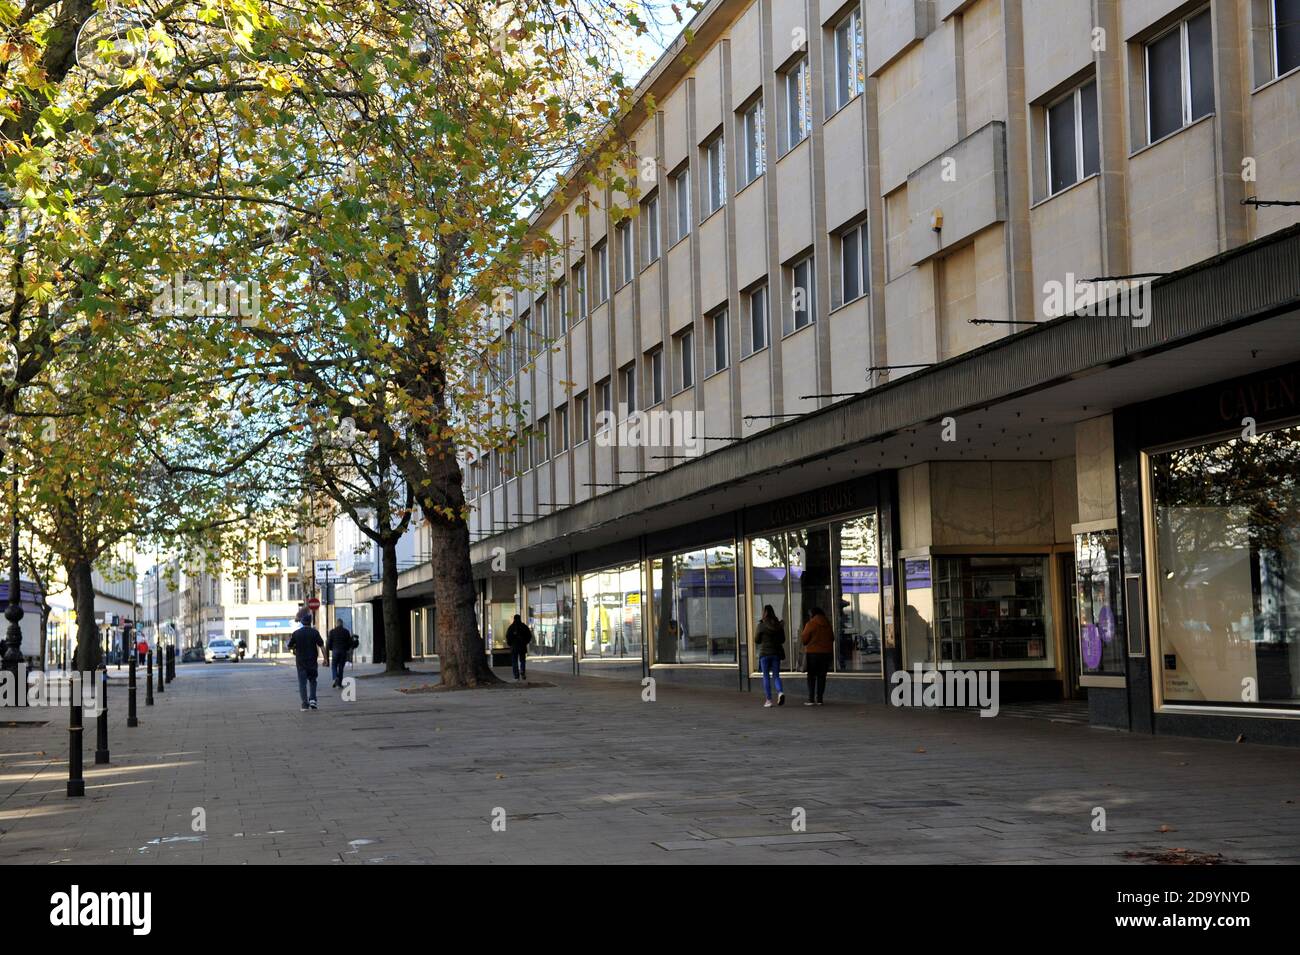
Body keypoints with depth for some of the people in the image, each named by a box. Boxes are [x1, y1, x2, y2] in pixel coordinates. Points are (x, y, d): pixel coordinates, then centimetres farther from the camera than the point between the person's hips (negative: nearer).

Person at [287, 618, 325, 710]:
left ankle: (305, 704, -4)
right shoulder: (315, 632, -4)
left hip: (300, 661, 0)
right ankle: (312, 699, 2)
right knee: (312, 680, 18)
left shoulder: (296, 633, -1)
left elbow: (289, 647, 5)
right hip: (312, 661, 0)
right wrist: (325, 659, -4)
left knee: (302, 682, 3)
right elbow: (321, 646, -9)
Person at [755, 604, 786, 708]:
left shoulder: (761, 625, -10)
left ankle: (768, 700, 4)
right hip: (776, 653, 3)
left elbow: (756, 640, -5)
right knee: (776, 675, 9)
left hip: (764, 653, -3)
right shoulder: (779, 624, 1)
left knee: (766, 677, 6)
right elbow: (783, 639, 7)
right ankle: (780, 692, -17)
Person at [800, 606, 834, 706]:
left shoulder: (811, 624, -8)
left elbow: (803, 640, -7)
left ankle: (811, 699, -4)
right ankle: (819, 699, 4)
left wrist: (801, 632, 13)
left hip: (813, 653, -4)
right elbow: (832, 639, 15)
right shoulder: (828, 625, 8)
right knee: (821, 676, 7)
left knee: (811, 677, 2)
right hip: (826, 652, 4)